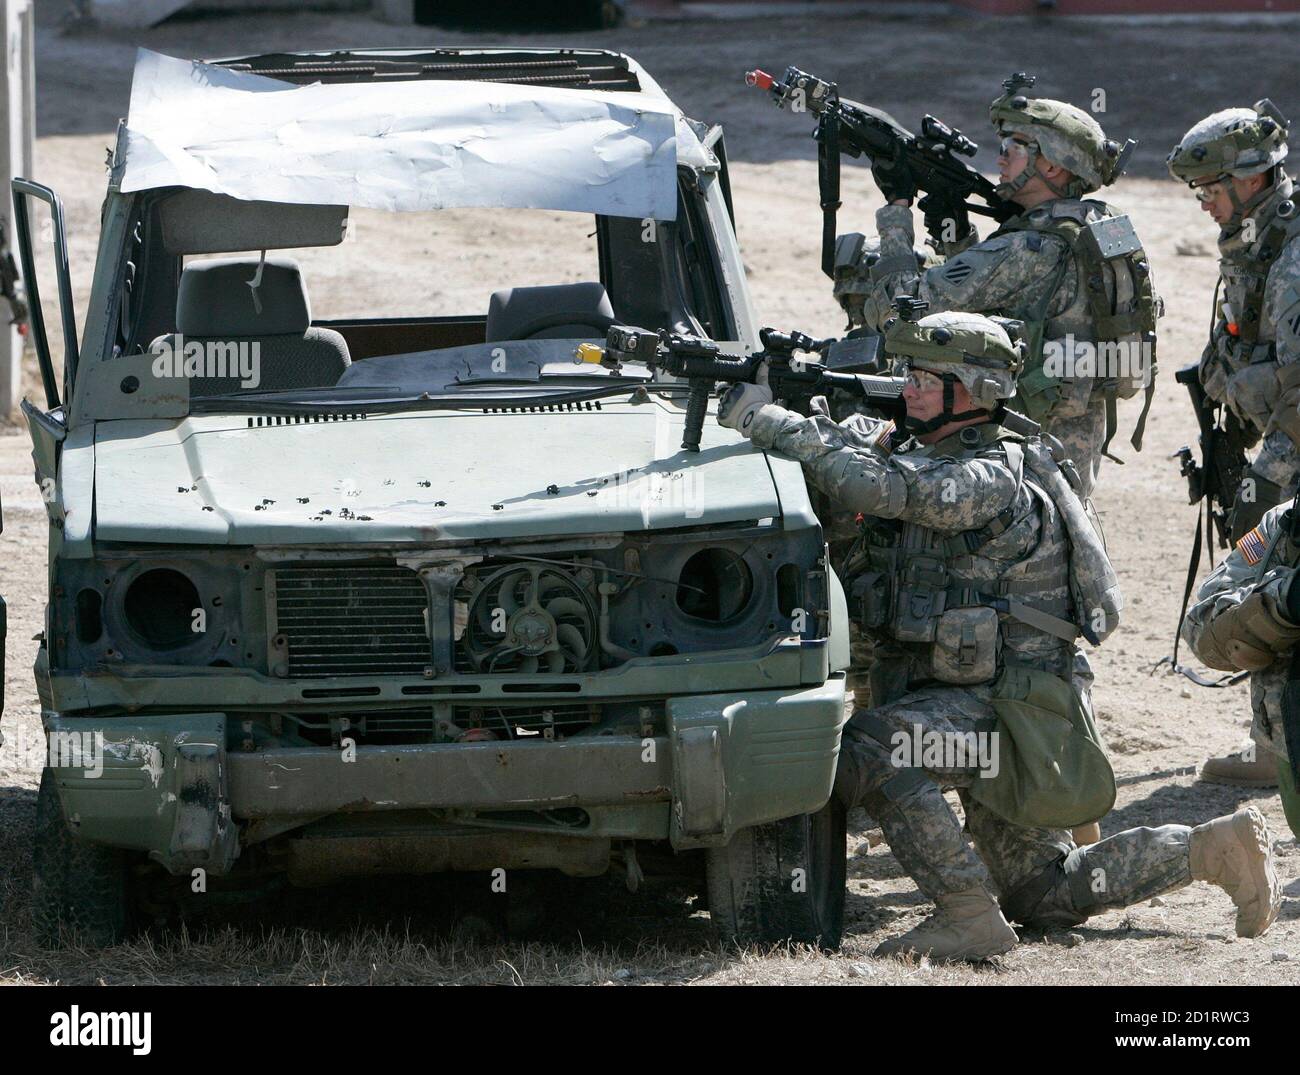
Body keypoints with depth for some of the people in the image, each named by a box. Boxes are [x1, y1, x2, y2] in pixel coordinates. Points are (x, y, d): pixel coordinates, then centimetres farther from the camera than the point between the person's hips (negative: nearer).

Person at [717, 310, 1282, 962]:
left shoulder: (995, 480, -20)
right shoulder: (927, 455, 10)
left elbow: (880, 487, -32)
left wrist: (767, 420, -29)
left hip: (1007, 706, -10)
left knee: (866, 751, -31)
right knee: (1045, 897, 16)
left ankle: (969, 915, -25)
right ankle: (1214, 849, 25)